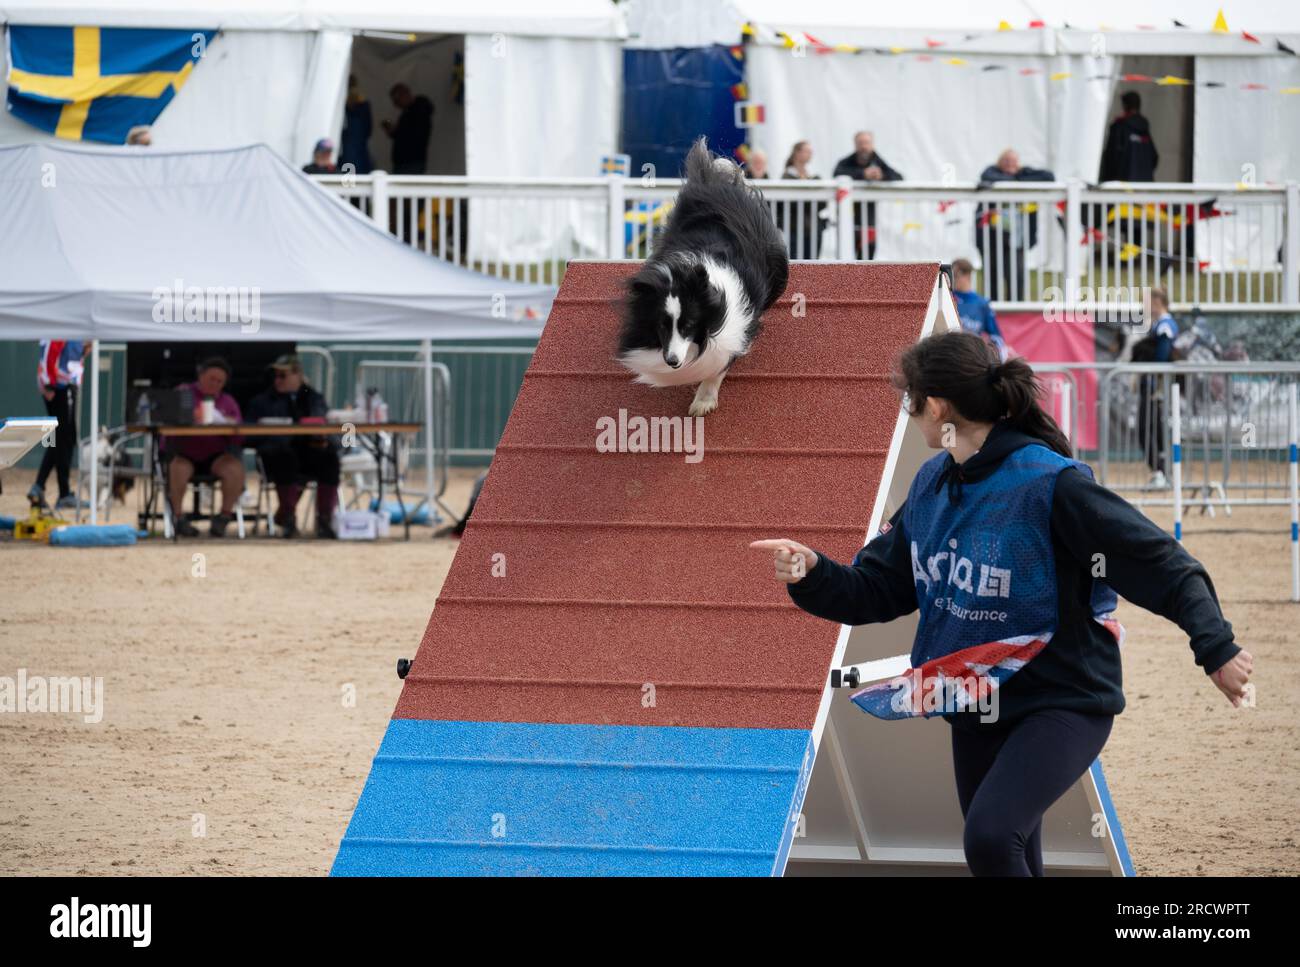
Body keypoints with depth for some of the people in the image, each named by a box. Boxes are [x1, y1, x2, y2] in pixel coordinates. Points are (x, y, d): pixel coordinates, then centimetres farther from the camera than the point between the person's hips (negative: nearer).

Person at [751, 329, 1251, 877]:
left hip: (1063, 703, -8)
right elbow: (876, 591, 6)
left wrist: (1215, 647, -28)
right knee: (1012, 865, 15)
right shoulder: (932, 485, 2)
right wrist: (812, 575, -13)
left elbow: (1160, 564, -19)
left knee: (990, 837, -29)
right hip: (977, 709, 8)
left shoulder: (1050, 484, -21)